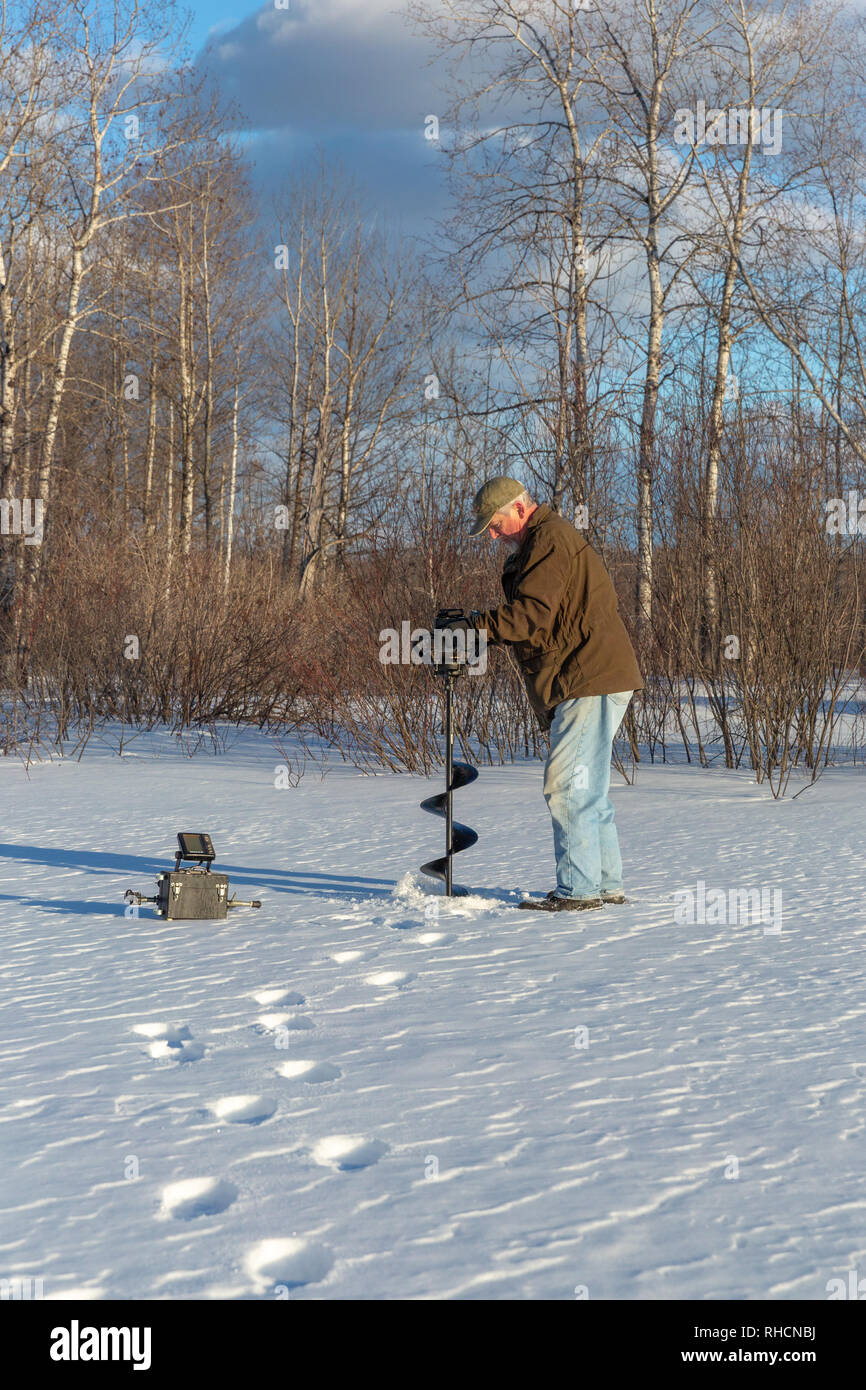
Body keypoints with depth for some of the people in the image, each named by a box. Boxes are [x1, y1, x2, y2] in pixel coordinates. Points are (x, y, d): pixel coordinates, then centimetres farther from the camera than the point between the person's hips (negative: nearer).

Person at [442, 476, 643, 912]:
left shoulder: (551, 538, -11)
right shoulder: (541, 542, 23)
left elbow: (533, 612, -22)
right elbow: (531, 621, 20)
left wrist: (476, 626, -18)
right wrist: (479, 629, 5)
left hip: (590, 682, -11)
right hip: (586, 683, 11)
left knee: (566, 786, -11)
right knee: (587, 787, 14)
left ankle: (577, 889, -9)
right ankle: (606, 884, 20)